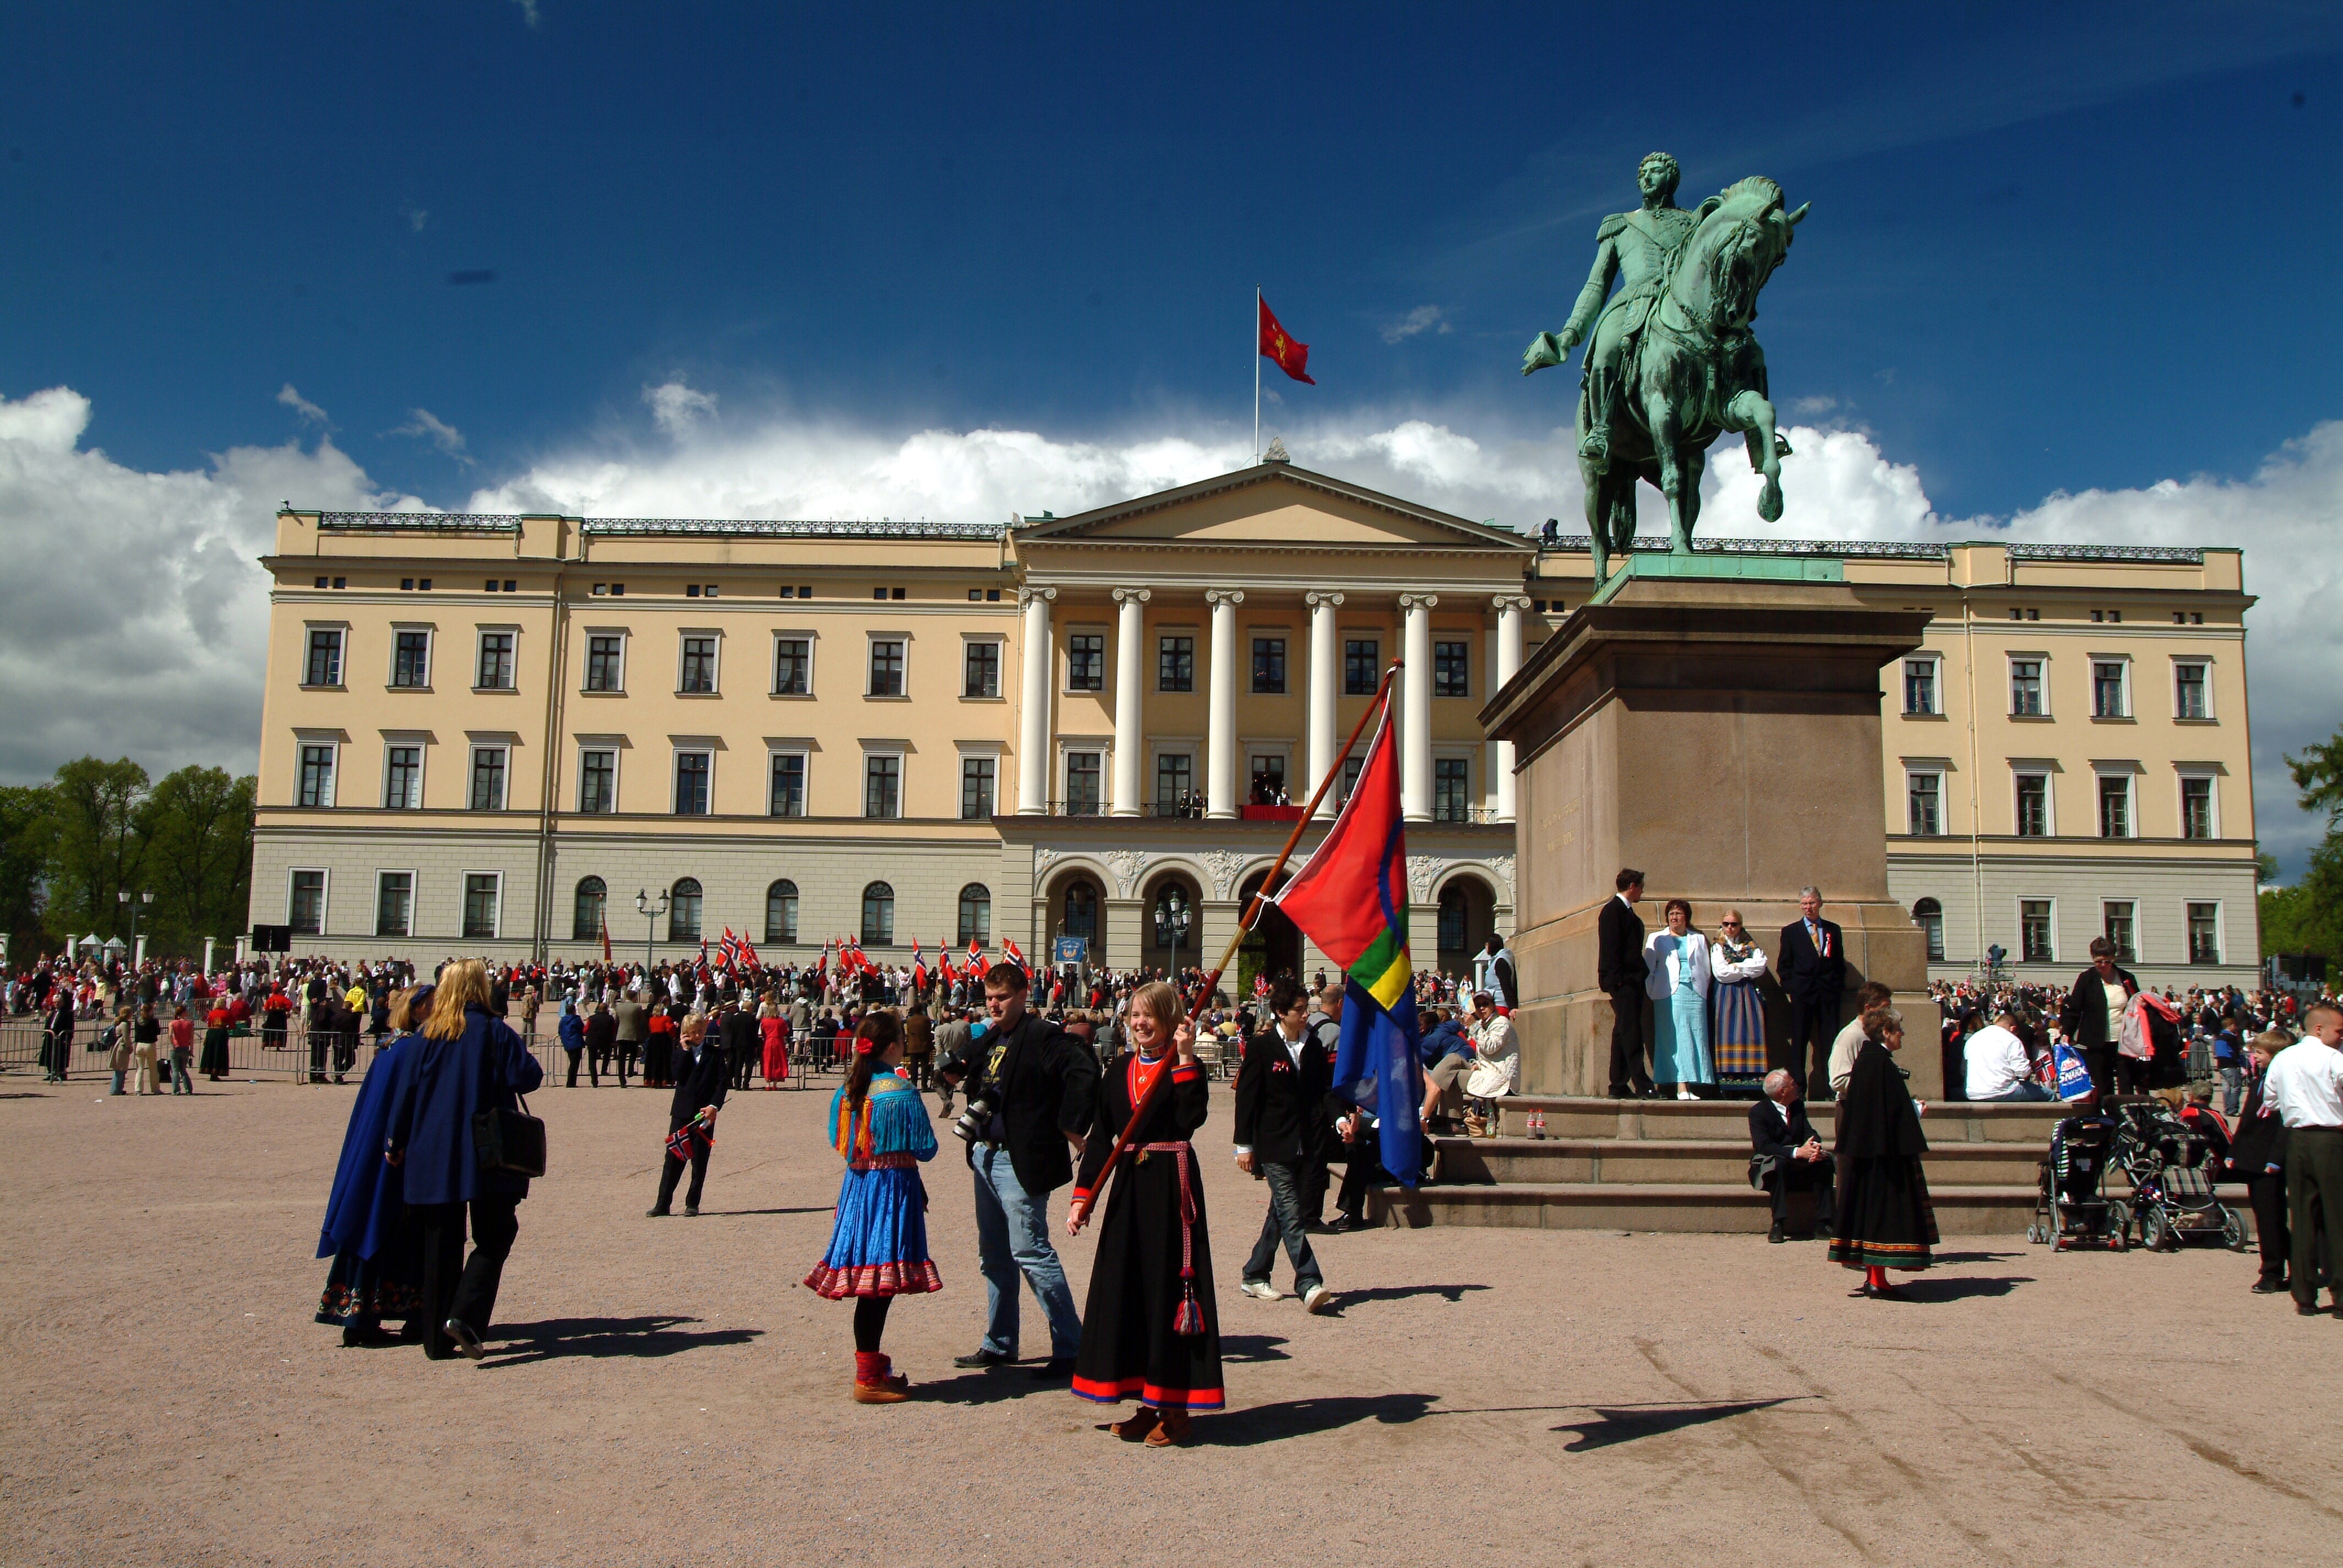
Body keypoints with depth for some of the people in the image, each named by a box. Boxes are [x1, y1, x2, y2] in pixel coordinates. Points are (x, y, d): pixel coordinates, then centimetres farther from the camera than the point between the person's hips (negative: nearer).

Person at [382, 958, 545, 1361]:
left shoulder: (427, 1036, 3)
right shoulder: (494, 1032, -7)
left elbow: (405, 1088, 4)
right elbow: (528, 1076, -12)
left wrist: (395, 1142, 13)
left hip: (432, 1156, 4)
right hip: (487, 1156, -4)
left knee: (441, 1245, 10)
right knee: (494, 1236, 7)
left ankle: (438, 1339, 12)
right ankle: (465, 1316, -12)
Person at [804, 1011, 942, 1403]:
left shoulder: (846, 1092, 5)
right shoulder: (902, 1094, -14)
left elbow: (838, 1141, 13)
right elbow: (926, 1150, -10)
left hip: (856, 1186, 7)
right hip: (894, 1189, -7)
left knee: (868, 1285, 14)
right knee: (881, 1284, -3)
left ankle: (871, 1364, 25)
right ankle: (868, 1379, 0)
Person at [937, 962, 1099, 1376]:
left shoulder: (1043, 1037, -14)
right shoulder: (988, 1040, 12)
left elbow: (1084, 1073, -26)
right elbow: (958, 1071, 26)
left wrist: (1072, 1128, -23)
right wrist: (954, 1068, 3)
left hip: (1021, 1162, -9)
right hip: (986, 1157, 9)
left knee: (1031, 1253, -8)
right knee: (994, 1256, 16)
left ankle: (1071, 1348, 0)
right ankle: (999, 1344, 27)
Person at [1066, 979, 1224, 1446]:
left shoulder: (1186, 1066, -4)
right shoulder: (1120, 1069, 10)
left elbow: (1191, 1118, -23)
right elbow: (1100, 1136, 10)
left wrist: (1185, 1061, -20)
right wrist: (1082, 1197, 5)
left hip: (1171, 1186, -6)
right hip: (1129, 1186, 6)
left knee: (1168, 1287, -2)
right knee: (1124, 1288, 8)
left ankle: (1175, 1409, 8)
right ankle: (1147, 1405, 20)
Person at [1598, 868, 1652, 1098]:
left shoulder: (1627, 911, 21)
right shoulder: (1613, 910, -8)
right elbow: (1611, 948, -15)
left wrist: (1642, 973, 15)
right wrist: (1618, 979, -20)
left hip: (1633, 982, 10)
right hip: (1623, 982, -10)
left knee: (1623, 1033, 9)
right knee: (1631, 1033, -13)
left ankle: (1619, 1087, 10)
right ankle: (1642, 1086, -18)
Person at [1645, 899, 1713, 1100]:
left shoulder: (1699, 940, 17)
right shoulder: (1657, 939, 12)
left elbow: (1706, 970, 16)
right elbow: (1648, 968, 7)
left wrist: (1702, 991, 6)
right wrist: (1652, 993, -1)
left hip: (1695, 994, 2)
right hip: (1669, 994, -2)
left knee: (1696, 1037, -5)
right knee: (1676, 1039, -10)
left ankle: (1690, 1085, -5)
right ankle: (1681, 1086, -16)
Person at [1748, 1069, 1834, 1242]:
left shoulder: (1798, 1105, 9)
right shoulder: (1758, 1111, -11)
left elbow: (1809, 1132, 1)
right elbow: (1764, 1146, -23)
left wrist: (1815, 1146, -24)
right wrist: (1797, 1152, -36)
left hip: (1798, 1166, 5)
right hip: (1769, 1168, -5)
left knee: (1824, 1161, -20)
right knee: (1778, 1162, -37)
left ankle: (1823, 1223, -21)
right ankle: (1778, 1224, -37)